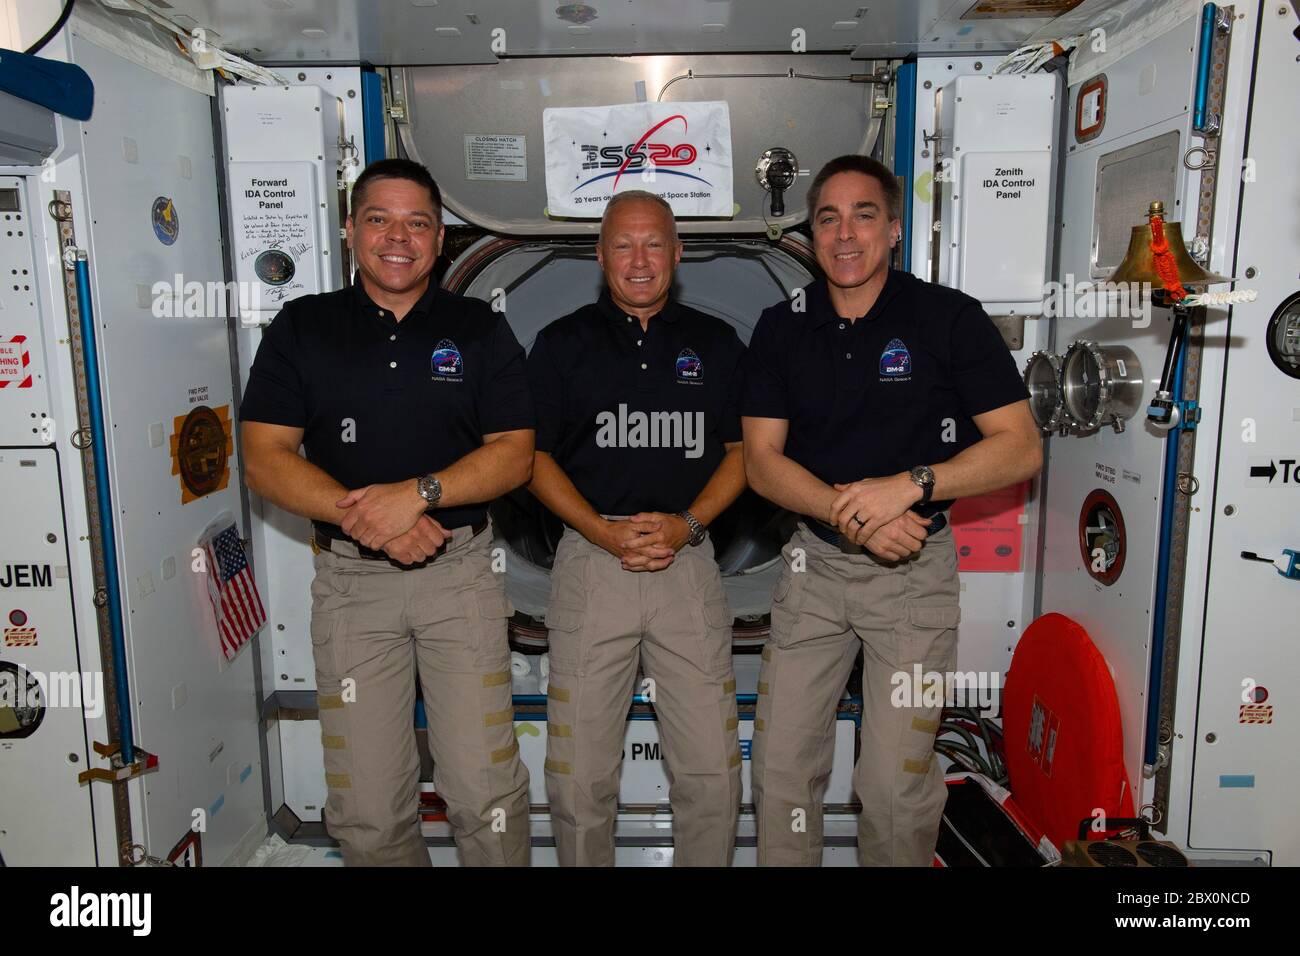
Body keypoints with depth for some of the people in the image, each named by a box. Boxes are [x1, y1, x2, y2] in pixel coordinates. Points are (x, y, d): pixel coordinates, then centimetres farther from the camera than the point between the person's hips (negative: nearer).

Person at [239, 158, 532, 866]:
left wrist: (418, 494, -17)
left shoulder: (480, 329, 7)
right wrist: (362, 517, -14)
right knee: (366, 808, 6)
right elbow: (264, 460, 0)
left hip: (461, 572, 0)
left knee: (486, 792, -1)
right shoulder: (302, 327, 7)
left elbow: (514, 455, -1)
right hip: (349, 577, 1)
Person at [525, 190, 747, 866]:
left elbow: (742, 450, 10)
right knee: (579, 772, 5)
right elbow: (533, 455, 5)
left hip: (689, 560, 1)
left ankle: (706, 863, 25)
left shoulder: (716, 343, 12)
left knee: (712, 770, 4)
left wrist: (688, 523, -7)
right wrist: (602, 530, -9)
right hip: (590, 561, -1)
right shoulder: (562, 343, 8)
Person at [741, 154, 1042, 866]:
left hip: (915, 573, -2)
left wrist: (909, 484, -21)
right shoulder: (781, 330, 4)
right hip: (813, 562, 3)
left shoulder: (950, 318, -4)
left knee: (896, 784, 2)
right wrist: (849, 512, -17)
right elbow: (761, 460, -1)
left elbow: (1021, 448, -7)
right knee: (780, 765, 7)